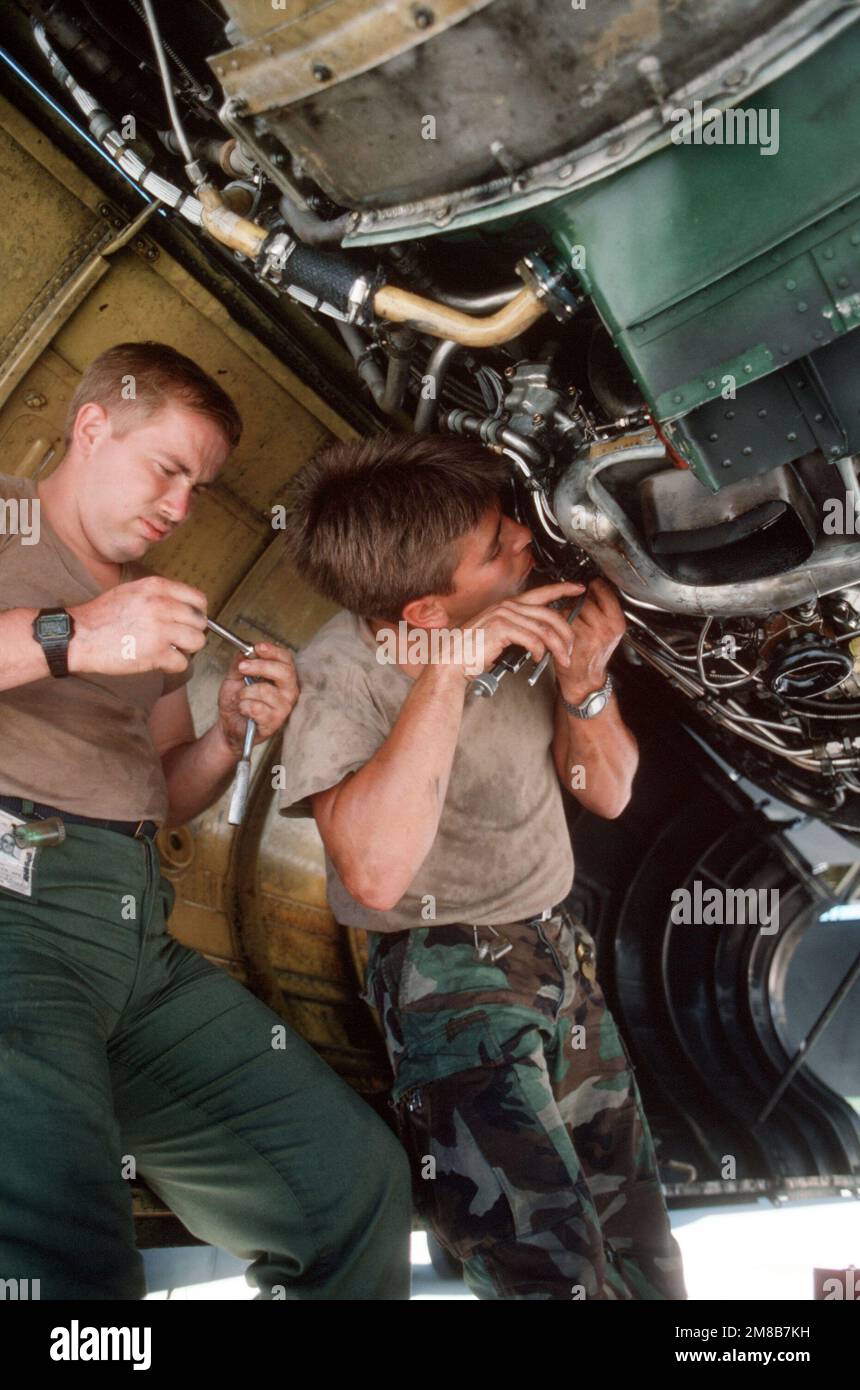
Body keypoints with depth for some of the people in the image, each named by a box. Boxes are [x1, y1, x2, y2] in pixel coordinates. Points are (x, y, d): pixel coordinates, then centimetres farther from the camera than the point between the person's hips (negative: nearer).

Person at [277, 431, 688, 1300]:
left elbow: (607, 793, 5)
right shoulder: (340, 675, -19)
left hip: (558, 953, 6)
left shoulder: (525, 615, -3)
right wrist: (448, 671, -34)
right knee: (552, 1271, -18)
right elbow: (374, 870, -37)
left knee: (644, 1255, 12)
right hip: (448, 978, -6)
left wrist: (584, 686, -14)